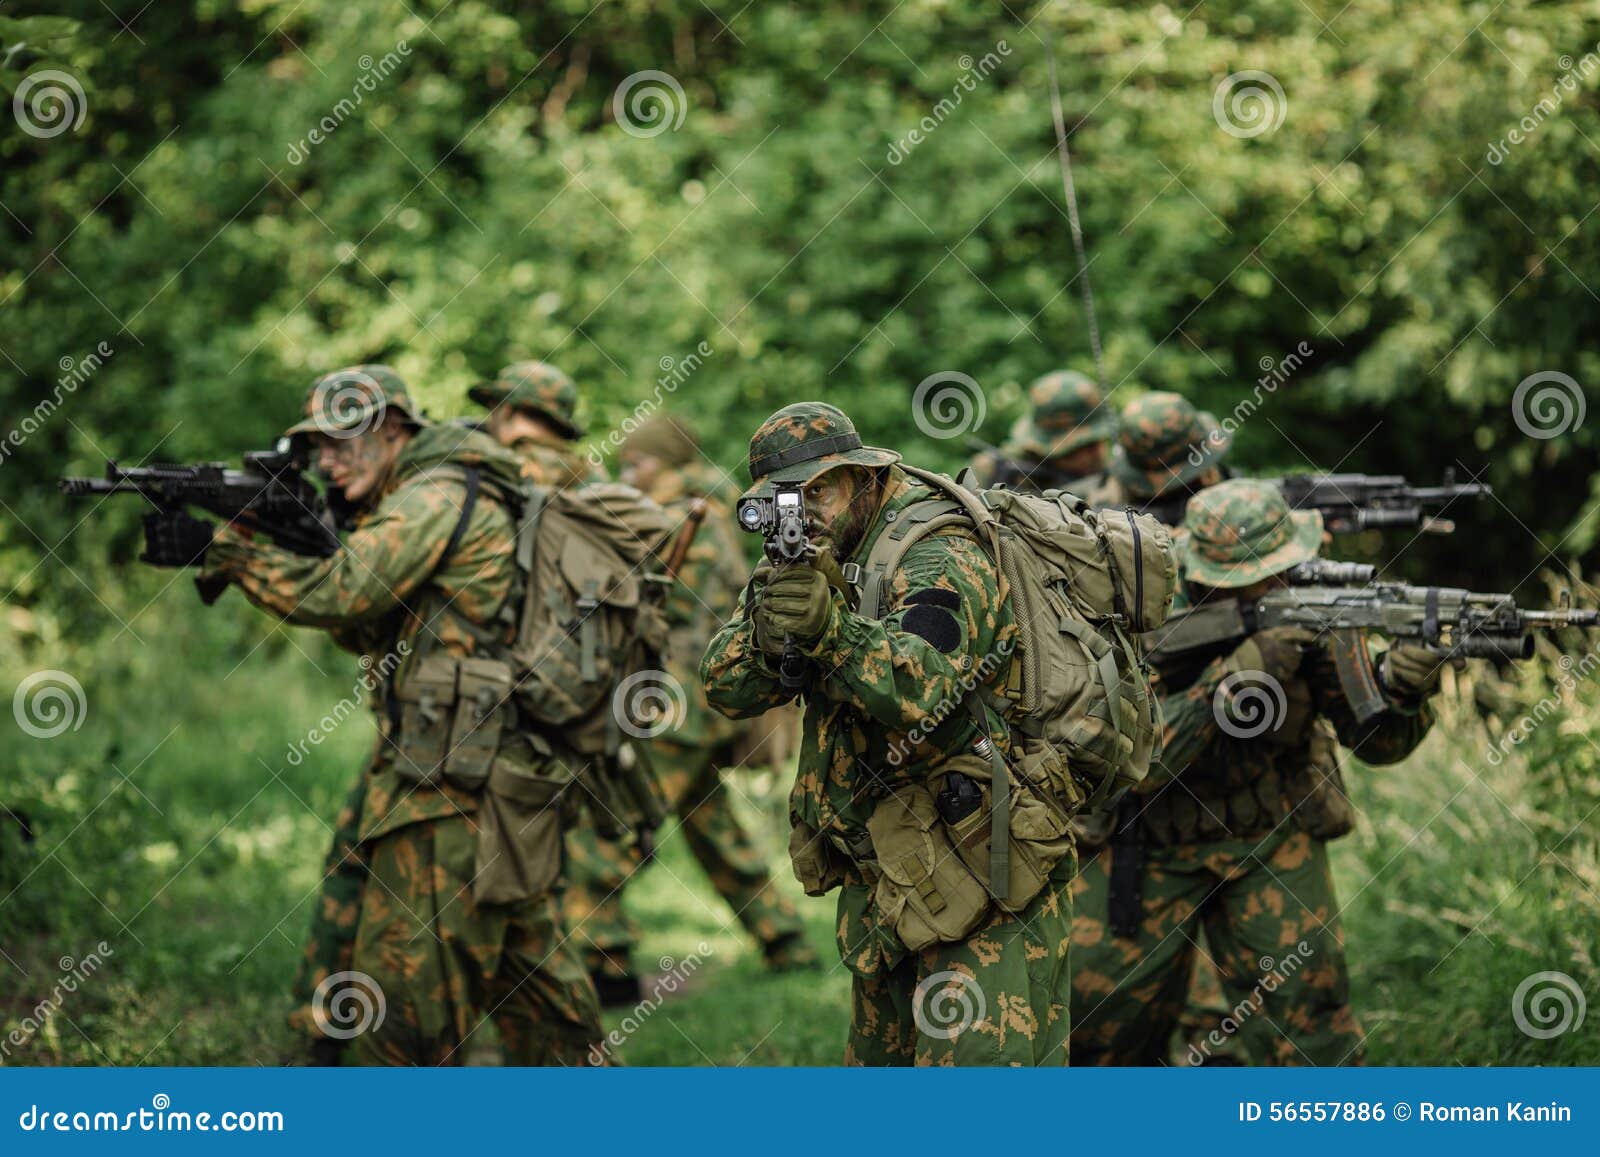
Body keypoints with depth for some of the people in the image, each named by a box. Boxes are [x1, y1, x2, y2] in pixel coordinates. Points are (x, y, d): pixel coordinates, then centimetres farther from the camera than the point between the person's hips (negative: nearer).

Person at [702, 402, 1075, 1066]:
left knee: (978, 1069, -15)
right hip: (883, 884, 9)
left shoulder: (940, 559, -14)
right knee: (881, 1059, 15)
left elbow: (918, 691, -31)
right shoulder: (828, 565, 11)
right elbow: (729, 690, 2)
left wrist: (829, 628, -45)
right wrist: (771, 610, -18)